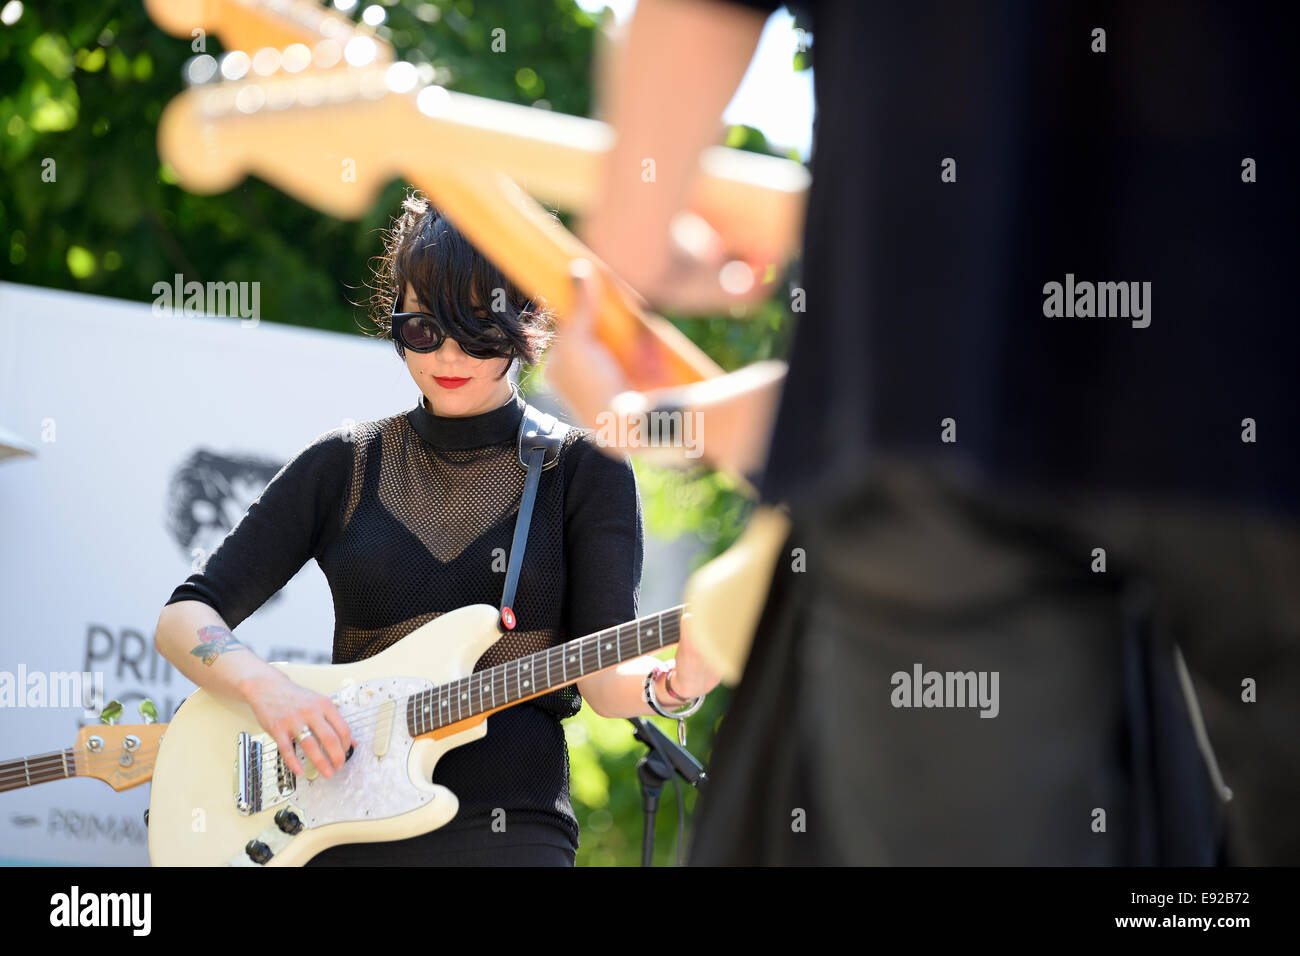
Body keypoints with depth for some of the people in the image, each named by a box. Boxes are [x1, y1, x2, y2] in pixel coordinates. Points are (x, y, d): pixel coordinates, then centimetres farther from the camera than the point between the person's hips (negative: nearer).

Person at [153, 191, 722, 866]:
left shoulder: (584, 471, 7)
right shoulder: (341, 466, 11)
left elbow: (603, 677, -2)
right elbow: (183, 619, 10)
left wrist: (669, 683, -24)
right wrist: (263, 685, -10)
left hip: (510, 829, -1)